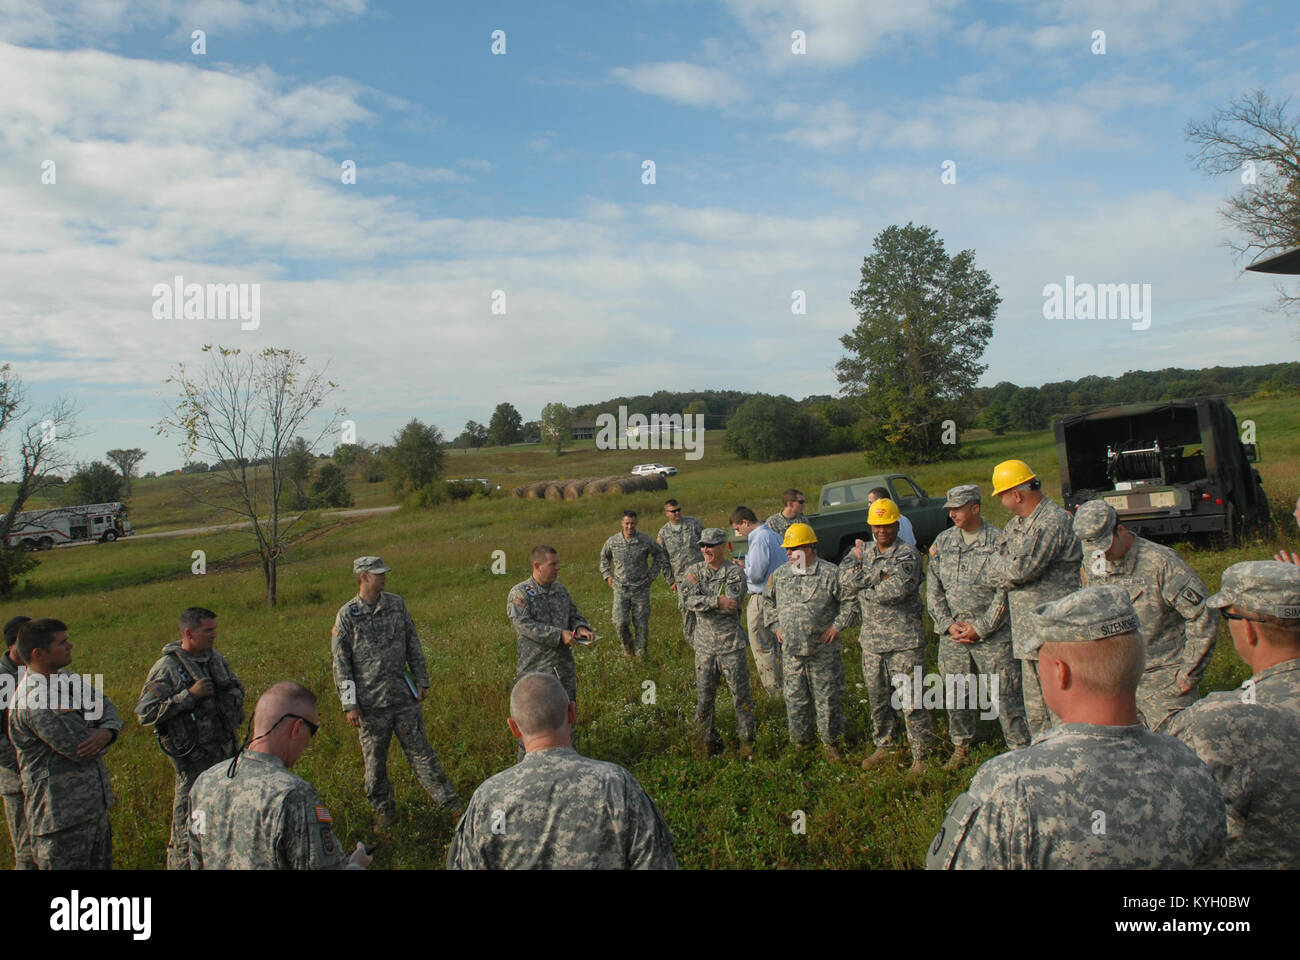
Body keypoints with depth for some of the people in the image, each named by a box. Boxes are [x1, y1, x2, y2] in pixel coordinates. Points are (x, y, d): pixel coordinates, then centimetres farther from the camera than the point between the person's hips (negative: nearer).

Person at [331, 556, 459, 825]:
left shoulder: (396, 604, 4)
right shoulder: (346, 615, -5)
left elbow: (413, 645, 12)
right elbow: (341, 664, -3)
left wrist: (422, 681, 9)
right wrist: (350, 705, -6)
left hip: (404, 696, 2)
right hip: (370, 703, -2)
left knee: (420, 750, 5)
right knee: (374, 760, 9)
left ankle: (450, 802, 10)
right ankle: (383, 811, 25)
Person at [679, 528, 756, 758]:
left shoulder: (735, 572, -5)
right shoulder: (693, 571, 3)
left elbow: (732, 603, -20)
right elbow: (688, 600, -14)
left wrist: (702, 602, -15)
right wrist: (717, 601, -24)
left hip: (732, 643, -2)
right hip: (704, 644, 2)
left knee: (740, 694, 5)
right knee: (704, 695, 10)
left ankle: (746, 741, 19)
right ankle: (706, 739, 25)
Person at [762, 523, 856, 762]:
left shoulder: (830, 573, -7)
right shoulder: (779, 575, 7)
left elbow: (850, 600, -3)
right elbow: (768, 601, 23)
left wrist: (837, 626, -8)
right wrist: (775, 625, 13)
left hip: (823, 650, -4)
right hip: (791, 650, 4)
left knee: (827, 697, 4)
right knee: (795, 697, 10)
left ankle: (830, 742, 19)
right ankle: (800, 741, 25)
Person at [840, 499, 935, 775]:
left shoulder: (908, 554, -6)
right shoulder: (862, 552, 11)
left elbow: (897, 590, -20)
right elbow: (846, 580, -5)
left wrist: (863, 590, -7)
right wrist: (880, 575, -15)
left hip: (903, 639, -5)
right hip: (871, 638, 5)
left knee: (910, 700, -2)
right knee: (877, 698, 14)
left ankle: (921, 755, 10)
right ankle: (883, 747, 29)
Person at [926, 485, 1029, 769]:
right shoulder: (942, 541, 8)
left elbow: (1005, 592, -9)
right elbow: (933, 588, 9)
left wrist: (980, 628, -11)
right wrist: (948, 624, -3)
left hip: (993, 635, -4)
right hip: (952, 633, 4)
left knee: (1005, 693, -1)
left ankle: (1021, 748, 13)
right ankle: (961, 747, 28)